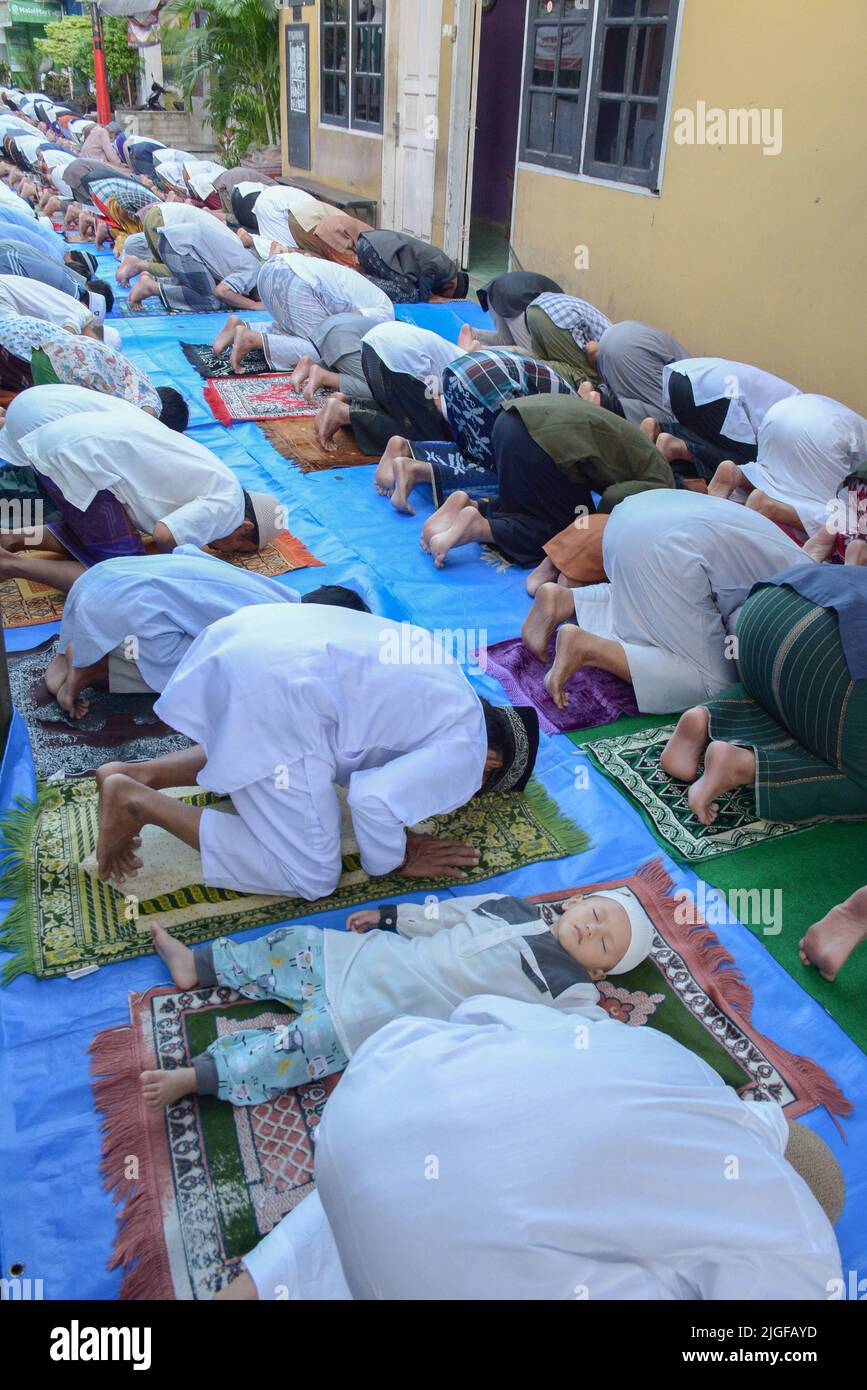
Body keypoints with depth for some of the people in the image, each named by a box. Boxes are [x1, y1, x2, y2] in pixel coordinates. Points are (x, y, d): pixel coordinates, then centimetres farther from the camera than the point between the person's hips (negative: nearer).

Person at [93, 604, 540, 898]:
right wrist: (394, 861, 6)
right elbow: (375, 801, -14)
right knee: (311, 878, 3)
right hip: (276, 695, -9)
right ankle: (137, 801, -1)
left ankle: (140, 774, 19)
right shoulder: (464, 754, 1)